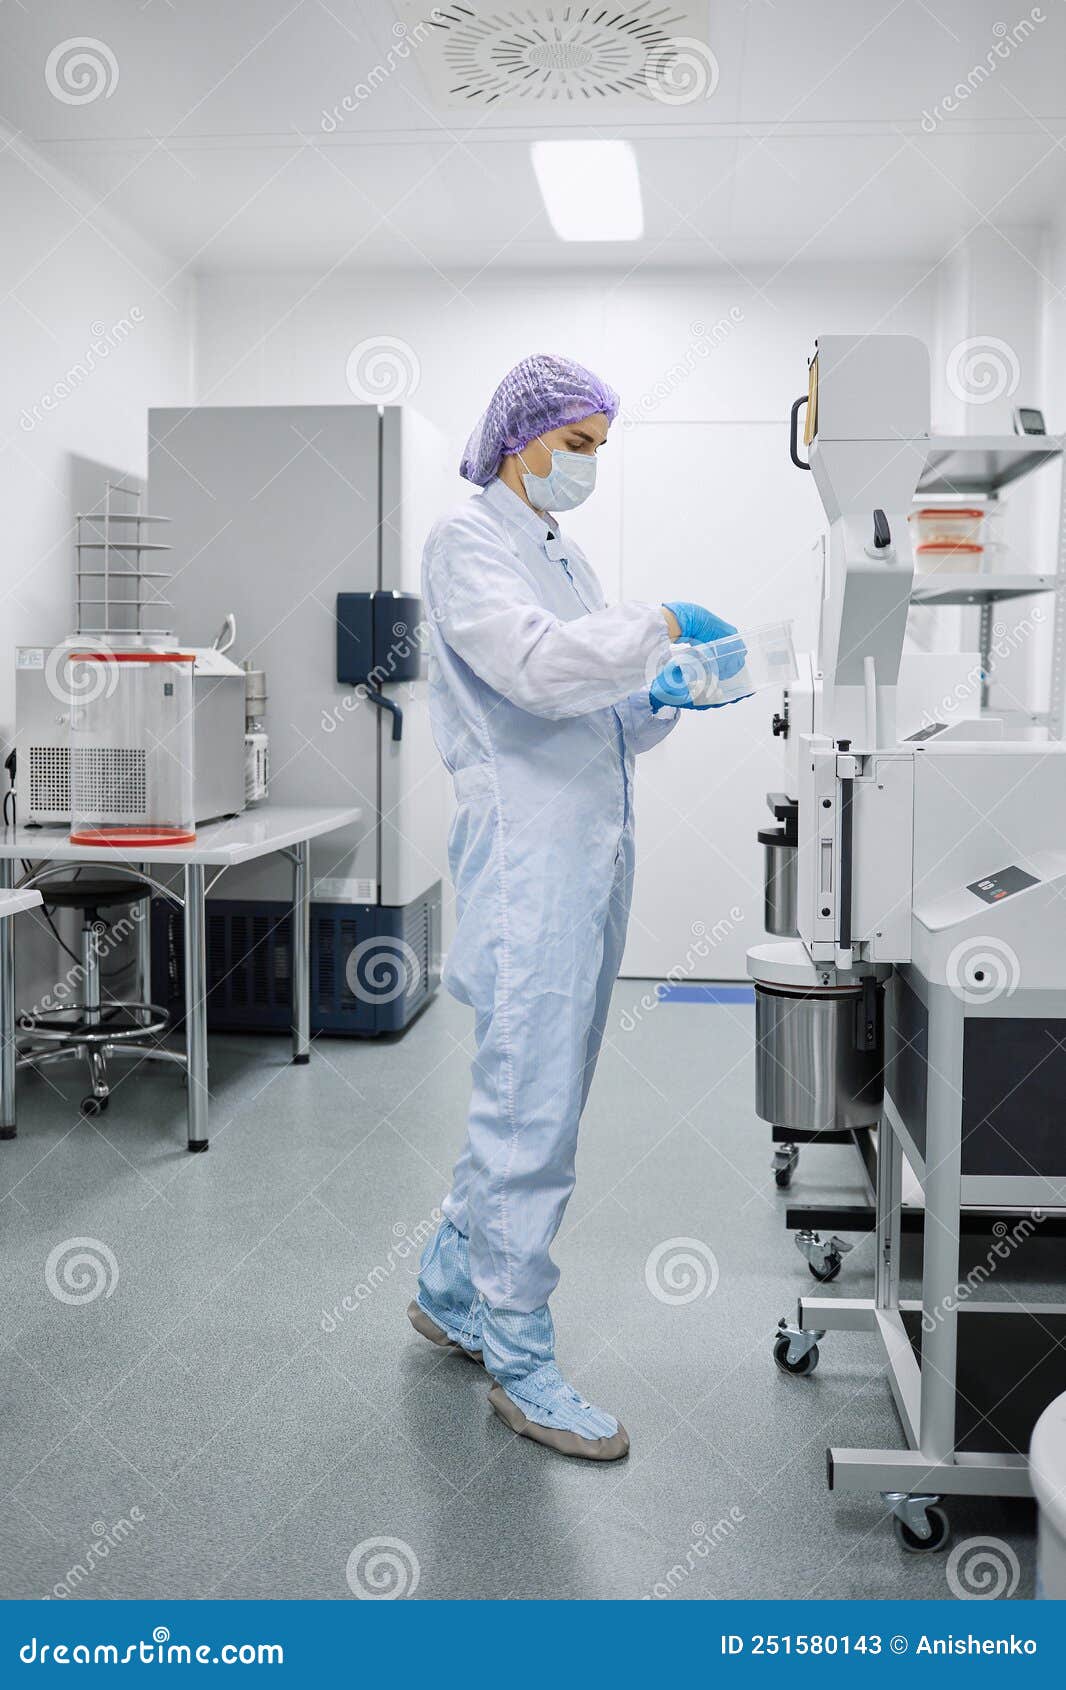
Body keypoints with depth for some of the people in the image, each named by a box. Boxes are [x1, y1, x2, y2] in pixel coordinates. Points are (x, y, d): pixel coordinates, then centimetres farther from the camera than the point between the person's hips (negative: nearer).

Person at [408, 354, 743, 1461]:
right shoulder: (467, 539, -5)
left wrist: (661, 700, 5)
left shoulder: (561, 550, 22)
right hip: (526, 850, -9)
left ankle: (449, 1290, 30)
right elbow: (535, 664, -22)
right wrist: (660, 625, -14)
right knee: (531, 1110, -5)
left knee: (536, 1096, 14)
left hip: (592, 846, 9)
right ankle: (520, 1362, 7)